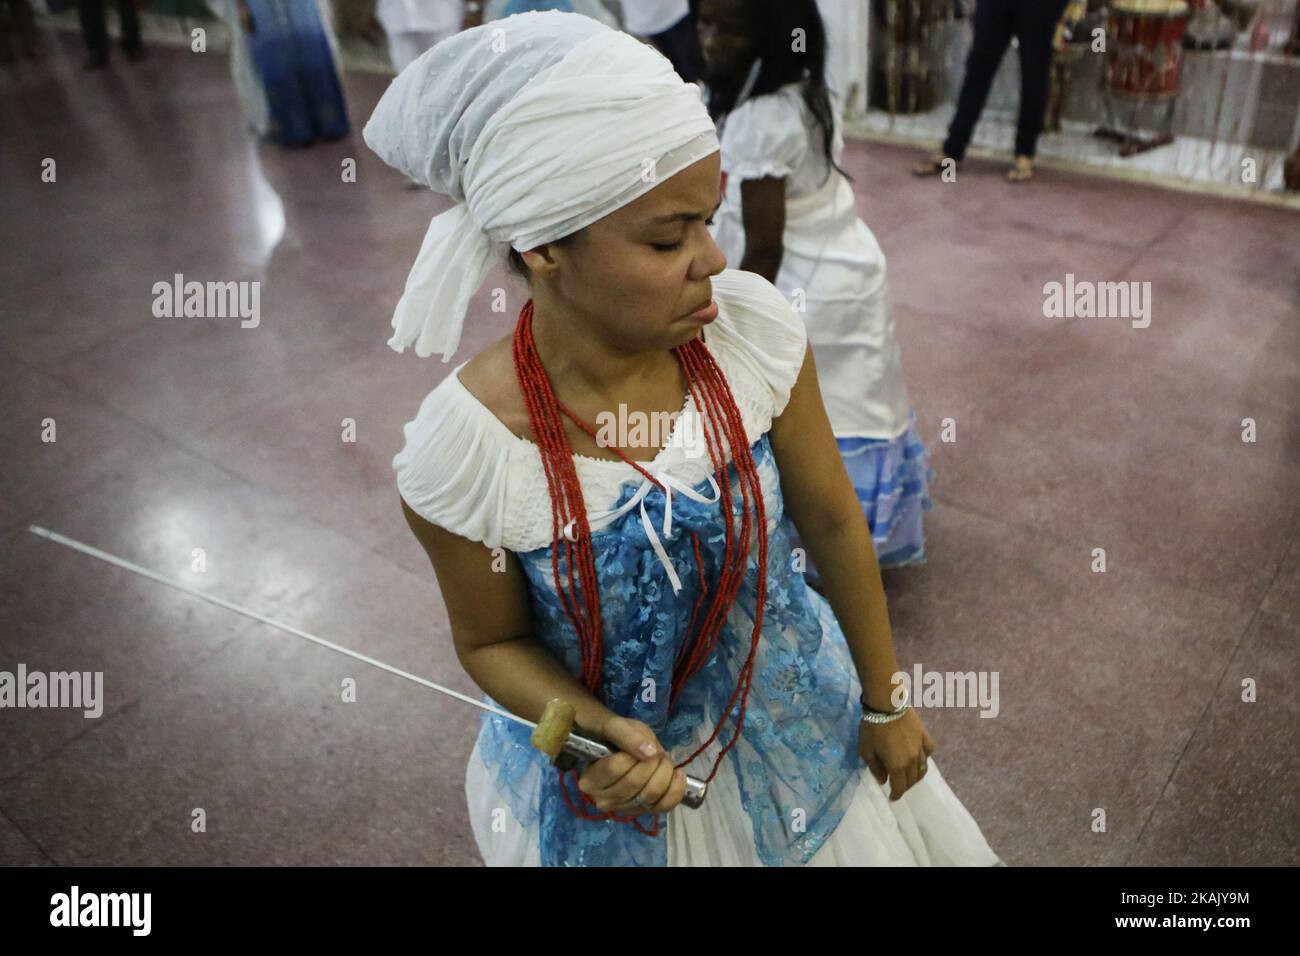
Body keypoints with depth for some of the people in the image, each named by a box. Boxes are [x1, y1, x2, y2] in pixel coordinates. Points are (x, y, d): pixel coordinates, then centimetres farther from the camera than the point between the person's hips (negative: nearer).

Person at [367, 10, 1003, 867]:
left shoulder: (752, 329, -22)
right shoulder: (464, 449, -28)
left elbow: (834, 523, -8)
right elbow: (494, 643, -10)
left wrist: (885, 705, 2)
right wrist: (602, 732, -28)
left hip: (798, 713, 3)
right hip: (616, 771, -2)